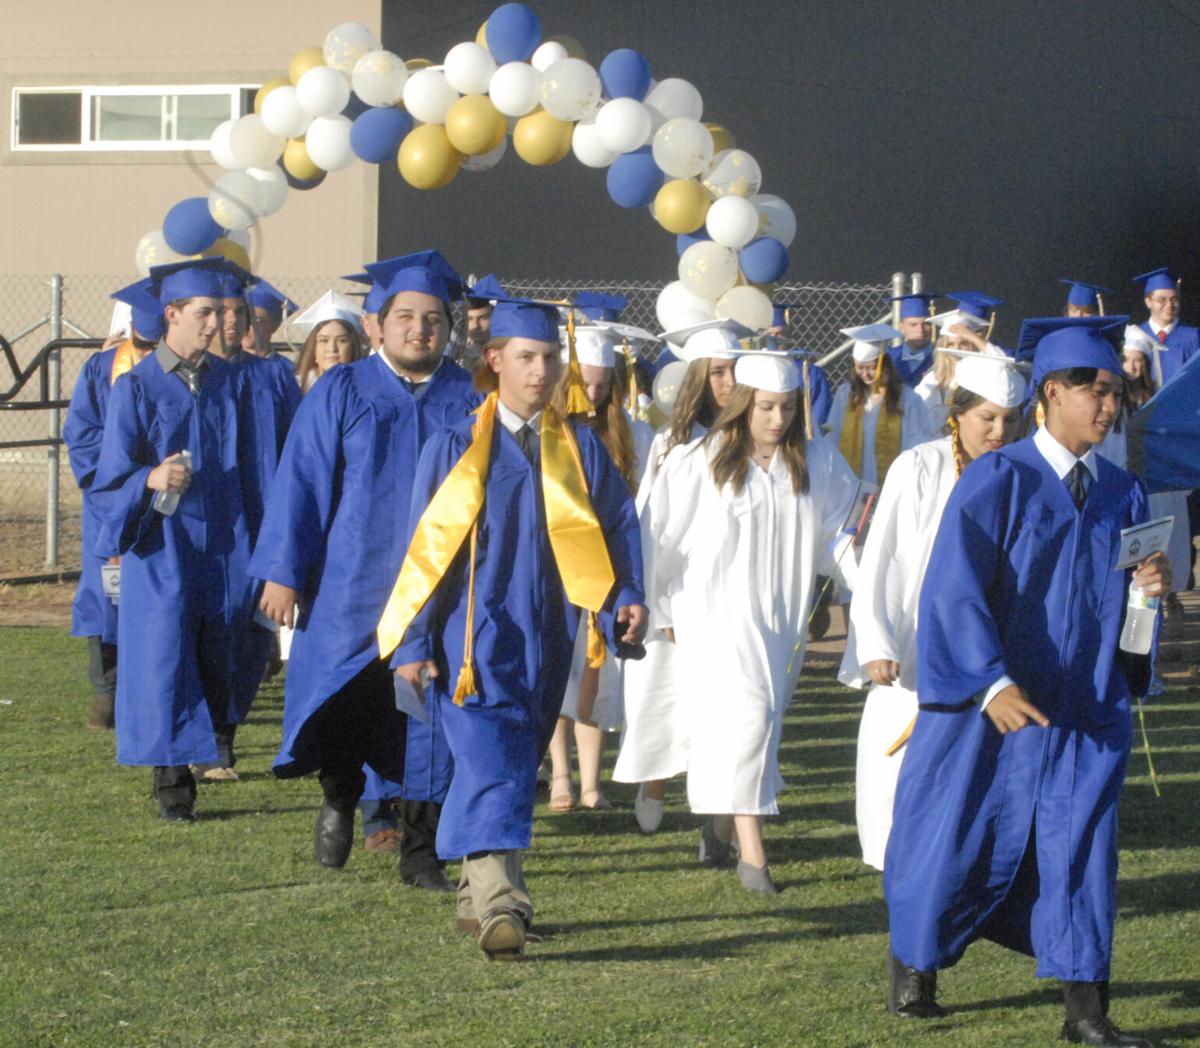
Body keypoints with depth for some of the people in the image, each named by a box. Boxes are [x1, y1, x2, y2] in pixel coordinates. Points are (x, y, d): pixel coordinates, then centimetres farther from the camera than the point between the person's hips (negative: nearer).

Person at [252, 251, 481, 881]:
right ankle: (339, 798, 29)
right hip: (351, 587, -1)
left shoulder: (468, 401, 5)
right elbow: (299, 483, 0)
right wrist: (283, 571, -7)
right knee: (346, 705, 1)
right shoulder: (341, 393, 2)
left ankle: (421, 847, 10)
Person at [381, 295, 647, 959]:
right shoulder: (456, 450, 0)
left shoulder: (578, 449, 8)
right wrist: (412, 642, -6)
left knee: (515, 772, 10)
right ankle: (500, 905, -28)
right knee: (489, 765, -17)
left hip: (543, 641, 4)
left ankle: (476, 898, 24)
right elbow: (425, 547, 0)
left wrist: (625, 597, -11)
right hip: (473, 639, -4)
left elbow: (619, 526, 7)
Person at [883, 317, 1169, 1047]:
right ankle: (914, 968, 31)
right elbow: (955, 590, -16)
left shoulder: (1123, 494, 6)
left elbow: (1123, 597, 15)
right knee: (961, 835, 8)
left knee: (1082, 843, 0)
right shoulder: (998, 481, -10)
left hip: (1088, 708, 4)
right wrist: (992, 684, -26)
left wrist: (1150, 586, -10)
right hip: (994, 705, -4)